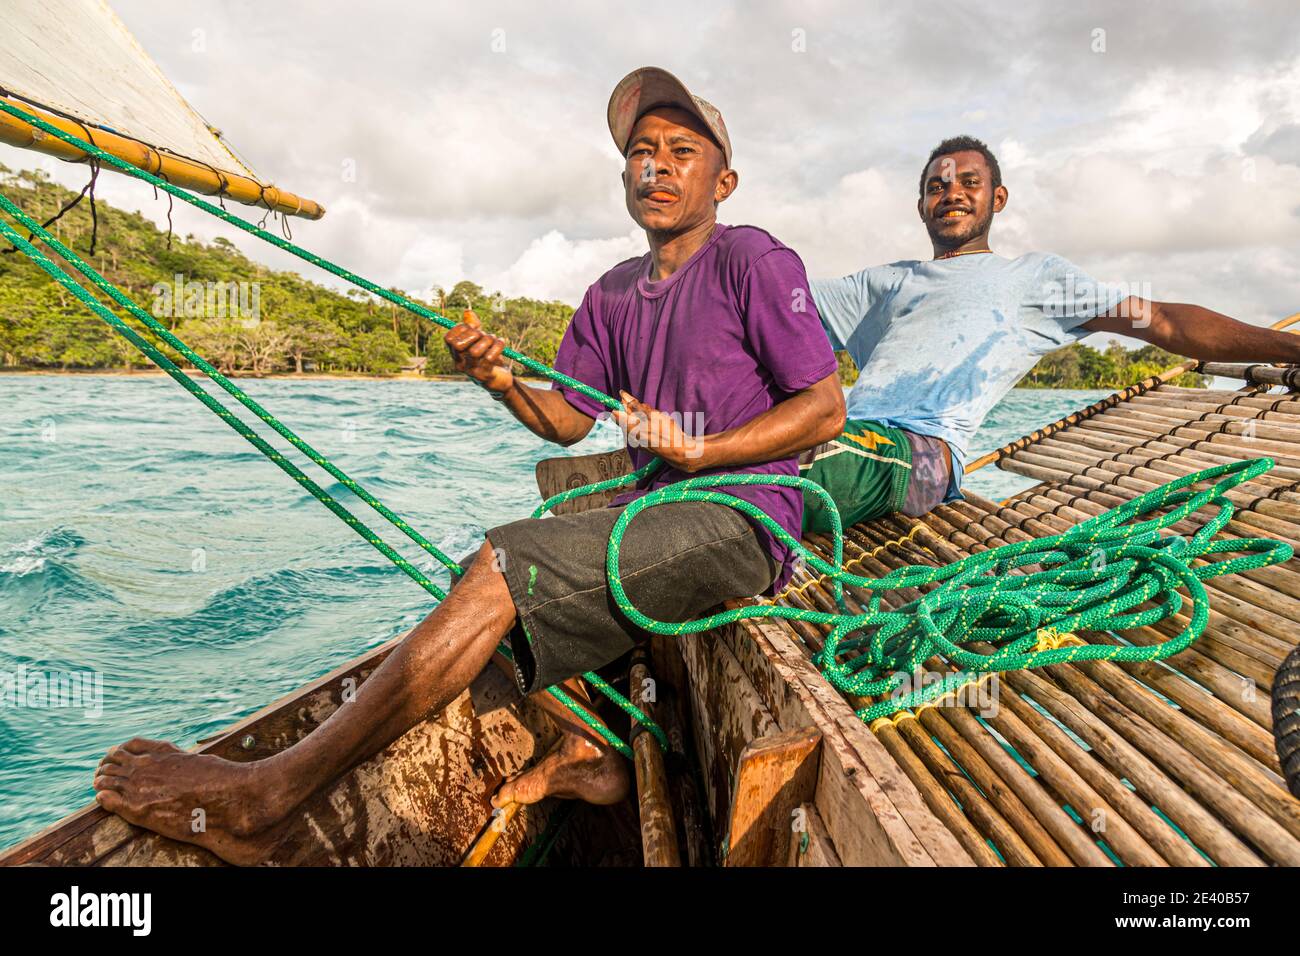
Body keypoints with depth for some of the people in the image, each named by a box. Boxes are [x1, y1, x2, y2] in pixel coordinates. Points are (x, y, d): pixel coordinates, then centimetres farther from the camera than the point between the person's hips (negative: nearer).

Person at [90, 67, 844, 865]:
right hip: (660, 513, 8)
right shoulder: (614, 295, 15)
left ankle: (265, 800, -19)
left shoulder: (751, 260, -5)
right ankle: (590, 751, 7)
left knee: (503, 567, -24)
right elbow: (569, 421, 13)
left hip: (742, 518, -8)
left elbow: (826, 409, -8)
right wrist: (506, 385, -8)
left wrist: (698, 452, -19)